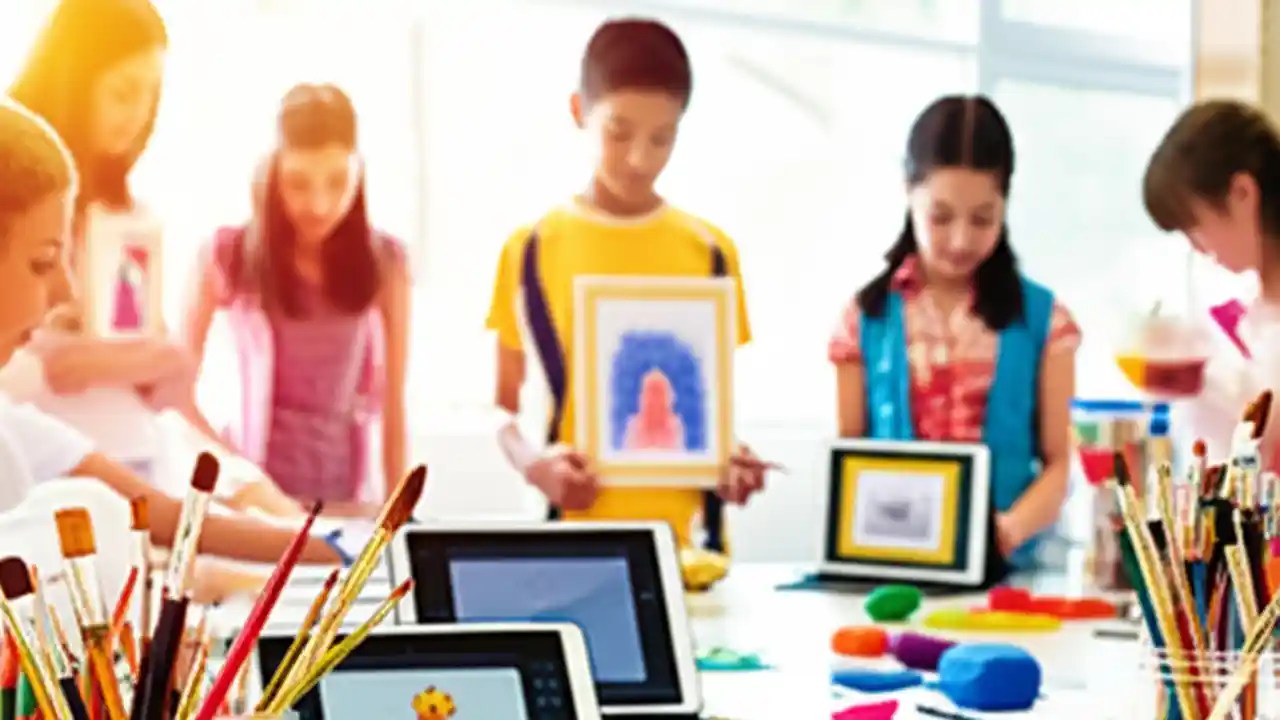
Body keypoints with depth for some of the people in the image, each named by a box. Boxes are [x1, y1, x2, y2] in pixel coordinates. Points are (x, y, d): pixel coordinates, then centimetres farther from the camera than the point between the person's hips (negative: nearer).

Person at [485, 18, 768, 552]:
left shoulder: (710, 252, 6)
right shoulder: (531, 251, 2)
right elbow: (505, 408, 6)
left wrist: (730, 461, -9)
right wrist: (532, 463, -13)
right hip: (573, 531, -1)